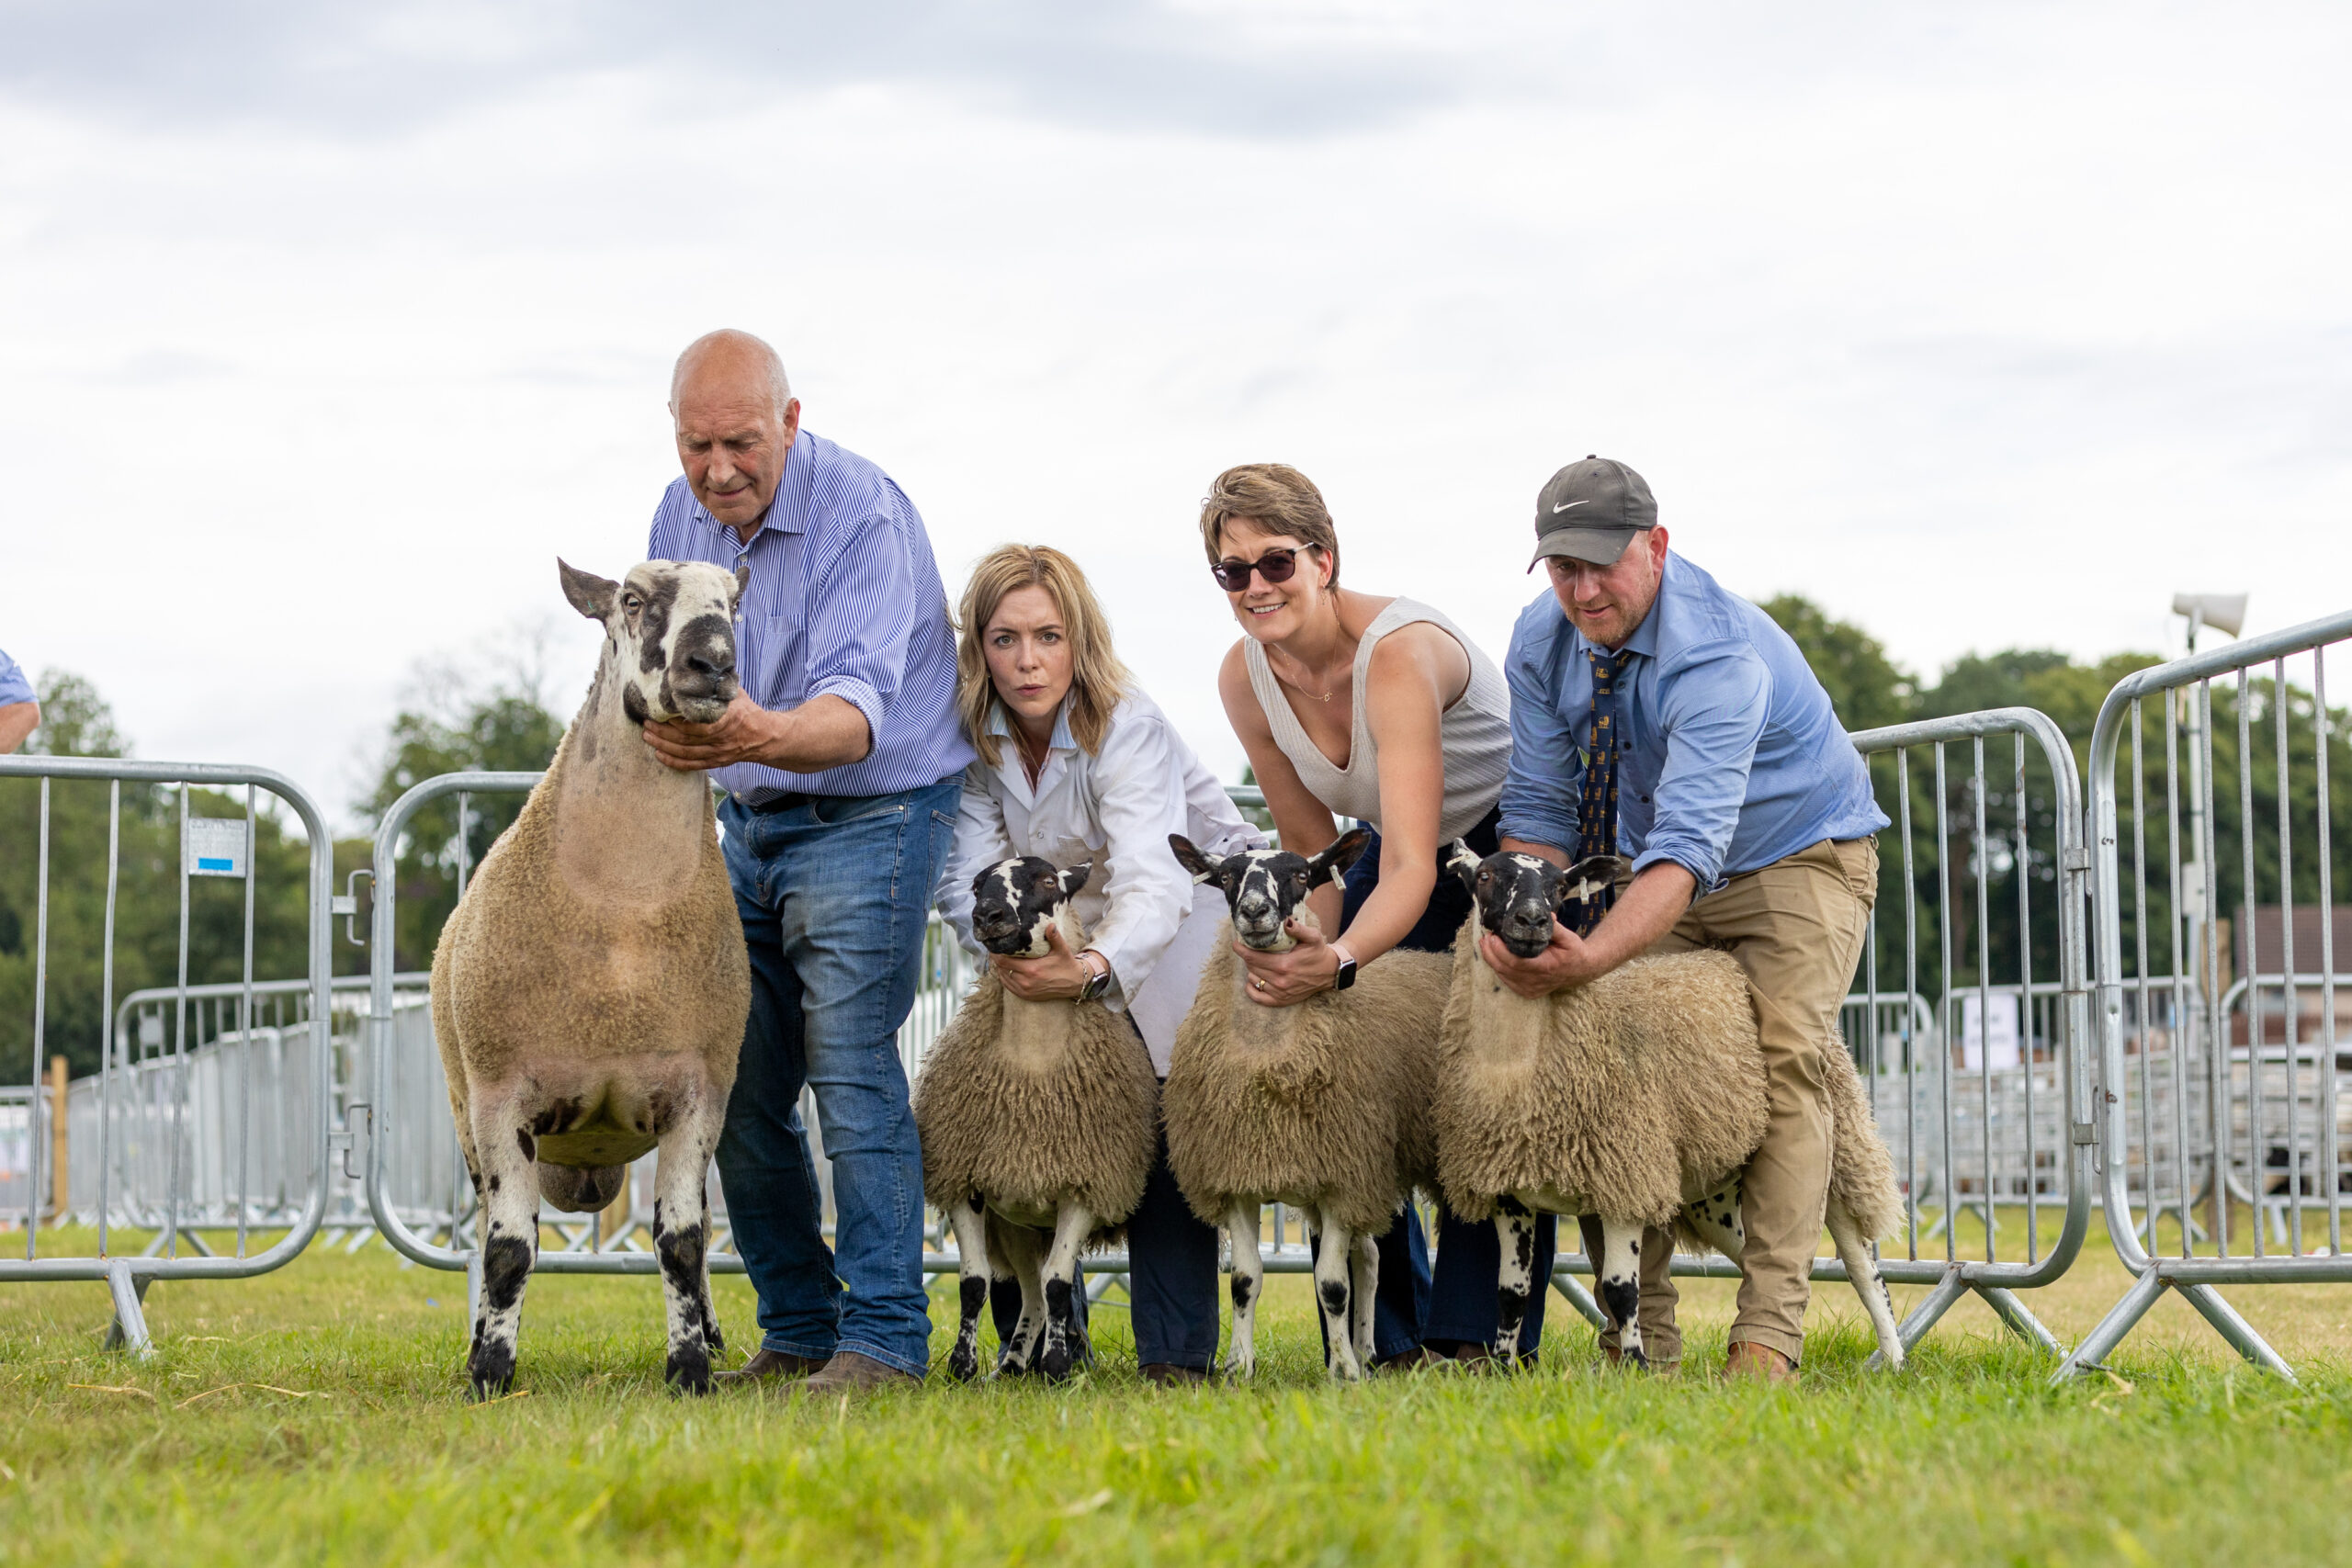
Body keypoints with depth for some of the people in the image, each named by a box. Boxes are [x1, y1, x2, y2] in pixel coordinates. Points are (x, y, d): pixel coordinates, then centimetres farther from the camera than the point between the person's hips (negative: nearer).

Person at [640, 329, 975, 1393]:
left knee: (850, 1059, -16)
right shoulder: (682, 514, 2)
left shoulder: (865, 518, -21)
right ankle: (798, 1329, 13)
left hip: (872, 816, -7)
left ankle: (884, 1337, -12)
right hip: (750, 821, 7)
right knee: (738, 1084, 3)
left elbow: (858, 711, -34)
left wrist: (761, 736, -53)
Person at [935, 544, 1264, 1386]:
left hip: (1191, 928, -5)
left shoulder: (1128, 729, -29)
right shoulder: (971, 733, -14)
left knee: (1166, 1127, -18)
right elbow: (964, 873, -17)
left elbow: (1154, 883, -42)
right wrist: (1004, 944, -38)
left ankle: (1176, 1356, -12)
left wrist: (1094, 967, -61)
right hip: (1068, 933, 5)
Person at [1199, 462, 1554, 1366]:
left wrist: (1339, 960, -59)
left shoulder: (1398, 652, -35)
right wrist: (1302, 947, -22)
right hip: (1399, 844, 6)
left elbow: (1411, 867, -43)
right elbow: (1312, 848, -5)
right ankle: (1389, 1339, 2)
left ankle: (1477, 1335, -15)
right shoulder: (1246, 678, -15)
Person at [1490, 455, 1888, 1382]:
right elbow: (1538, 808, -7)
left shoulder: (1723, 655, -33)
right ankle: (1638, 1336, -5)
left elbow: (1689, 844, -43)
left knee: (1784, 1055, -23)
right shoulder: (1544, 640, -12)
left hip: (1796, 859, -6)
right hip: (1654, 871, 6)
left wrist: (1593, 957, -57)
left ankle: (1767, 1338, -27)